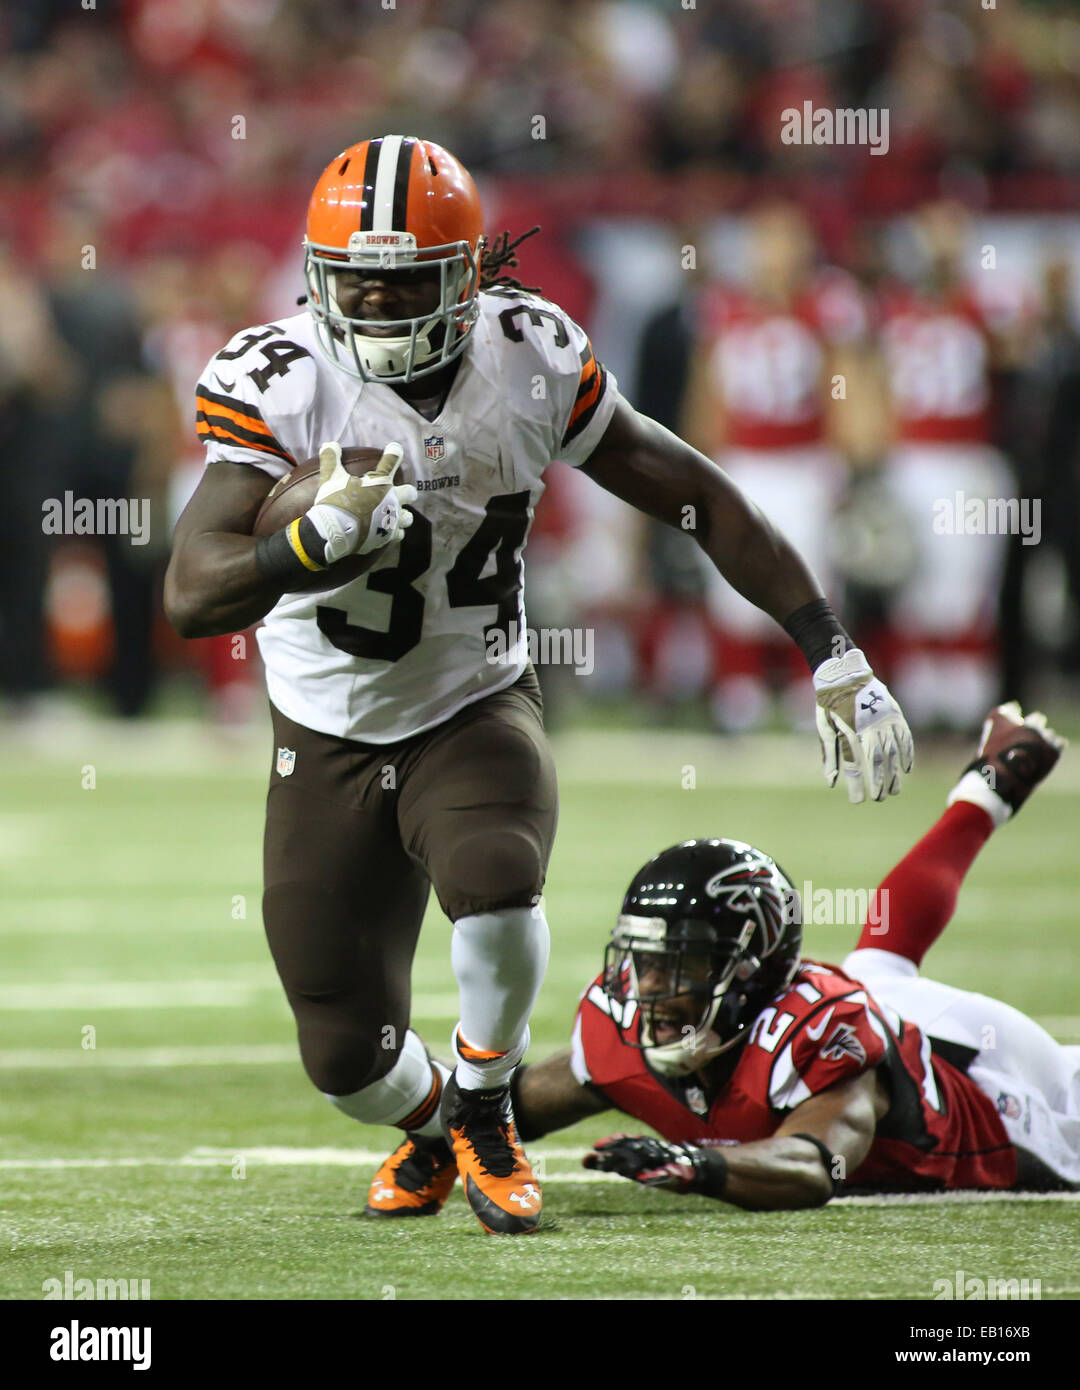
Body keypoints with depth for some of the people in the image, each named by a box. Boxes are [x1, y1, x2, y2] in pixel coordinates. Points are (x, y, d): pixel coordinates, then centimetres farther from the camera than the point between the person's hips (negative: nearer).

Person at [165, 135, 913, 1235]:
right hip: (329, 741, 0)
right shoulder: (279, 381, -20)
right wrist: (318, 539, -49)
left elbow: (699, 501, -3)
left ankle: (485, 1114, -2)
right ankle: (429, 1126, 41)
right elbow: (192, 597, -29)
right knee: (347, 1057, 1)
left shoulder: (532, 361, -13)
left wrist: (834, 660, -3)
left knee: (496, 884, -33)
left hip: (476, 711, 0)